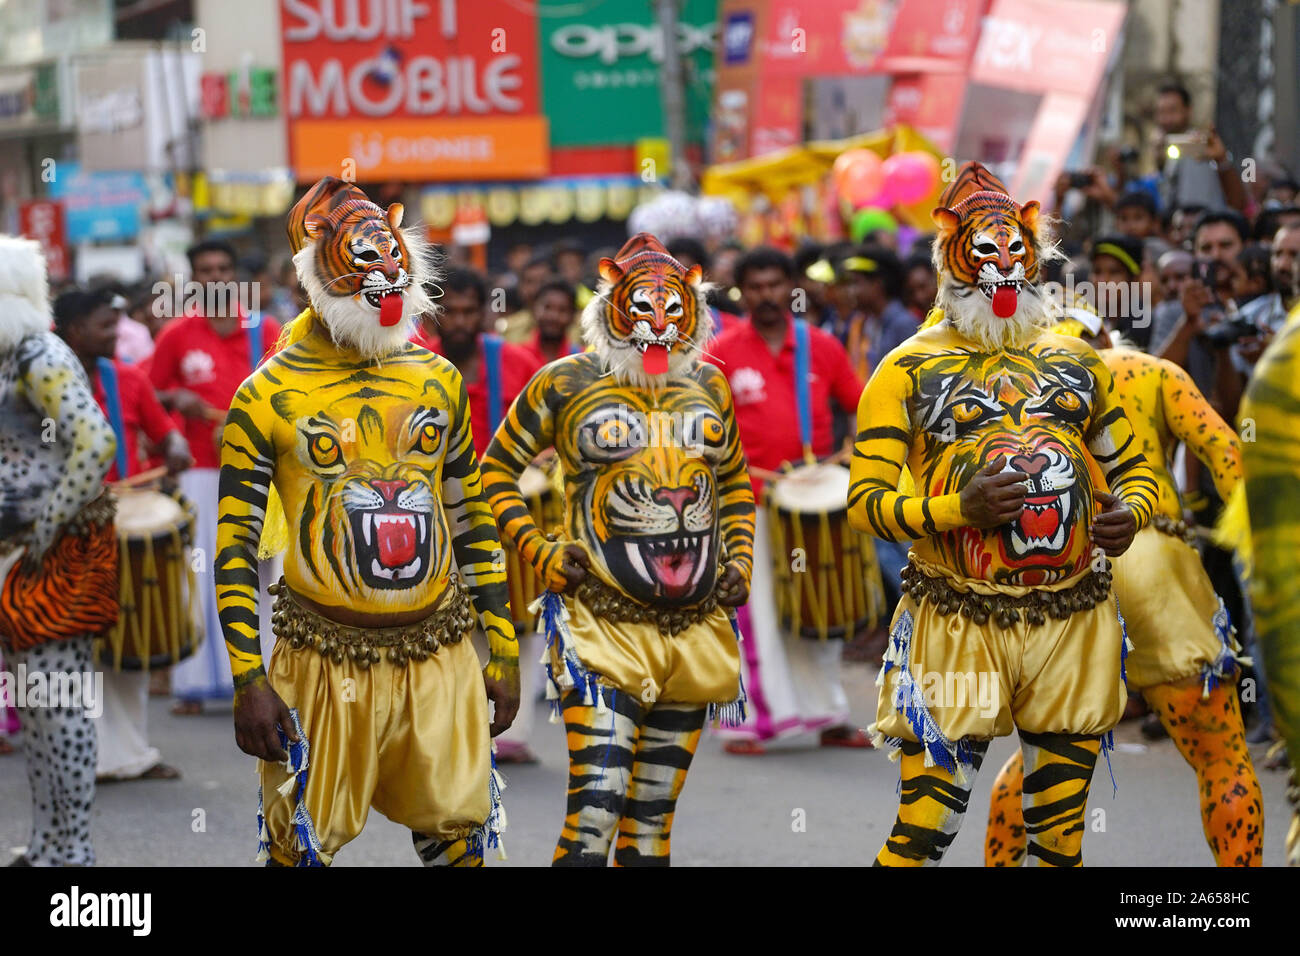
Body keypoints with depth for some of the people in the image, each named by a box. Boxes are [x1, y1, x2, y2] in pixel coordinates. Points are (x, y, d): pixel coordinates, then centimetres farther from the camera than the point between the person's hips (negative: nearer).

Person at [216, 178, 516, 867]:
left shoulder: (438, 380, 9)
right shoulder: (268, 397, -4)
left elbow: (472, 519, 14)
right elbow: (236, 547, -3)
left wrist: (503, 652, 11)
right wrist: (248, 682, -9)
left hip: (440, 657, 3)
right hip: (328, 662, -3)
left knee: (460, 840, 4)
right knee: (302, 847, 0)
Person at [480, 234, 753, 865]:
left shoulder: (709, 385, 12)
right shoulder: (566, 384, -1)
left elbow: (735, 480, 26)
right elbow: (497, 469, 7)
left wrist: (740, 559, 12)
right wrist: (541, 553, -5)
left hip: (695, 631, 5)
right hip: (605, 626, -5)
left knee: (653, 817, 9)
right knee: (596, 808, -17)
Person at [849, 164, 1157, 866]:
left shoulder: (1076, 361, 15)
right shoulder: (909, 371, 2)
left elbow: (1131, 468, 21)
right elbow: (866, 500, -4)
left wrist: (1130, 513, -2)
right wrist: (958, 508, -20)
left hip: (1075, 624, 4)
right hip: (959, 625, -4)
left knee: (1060, 834, 9)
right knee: (924, 828, -7)